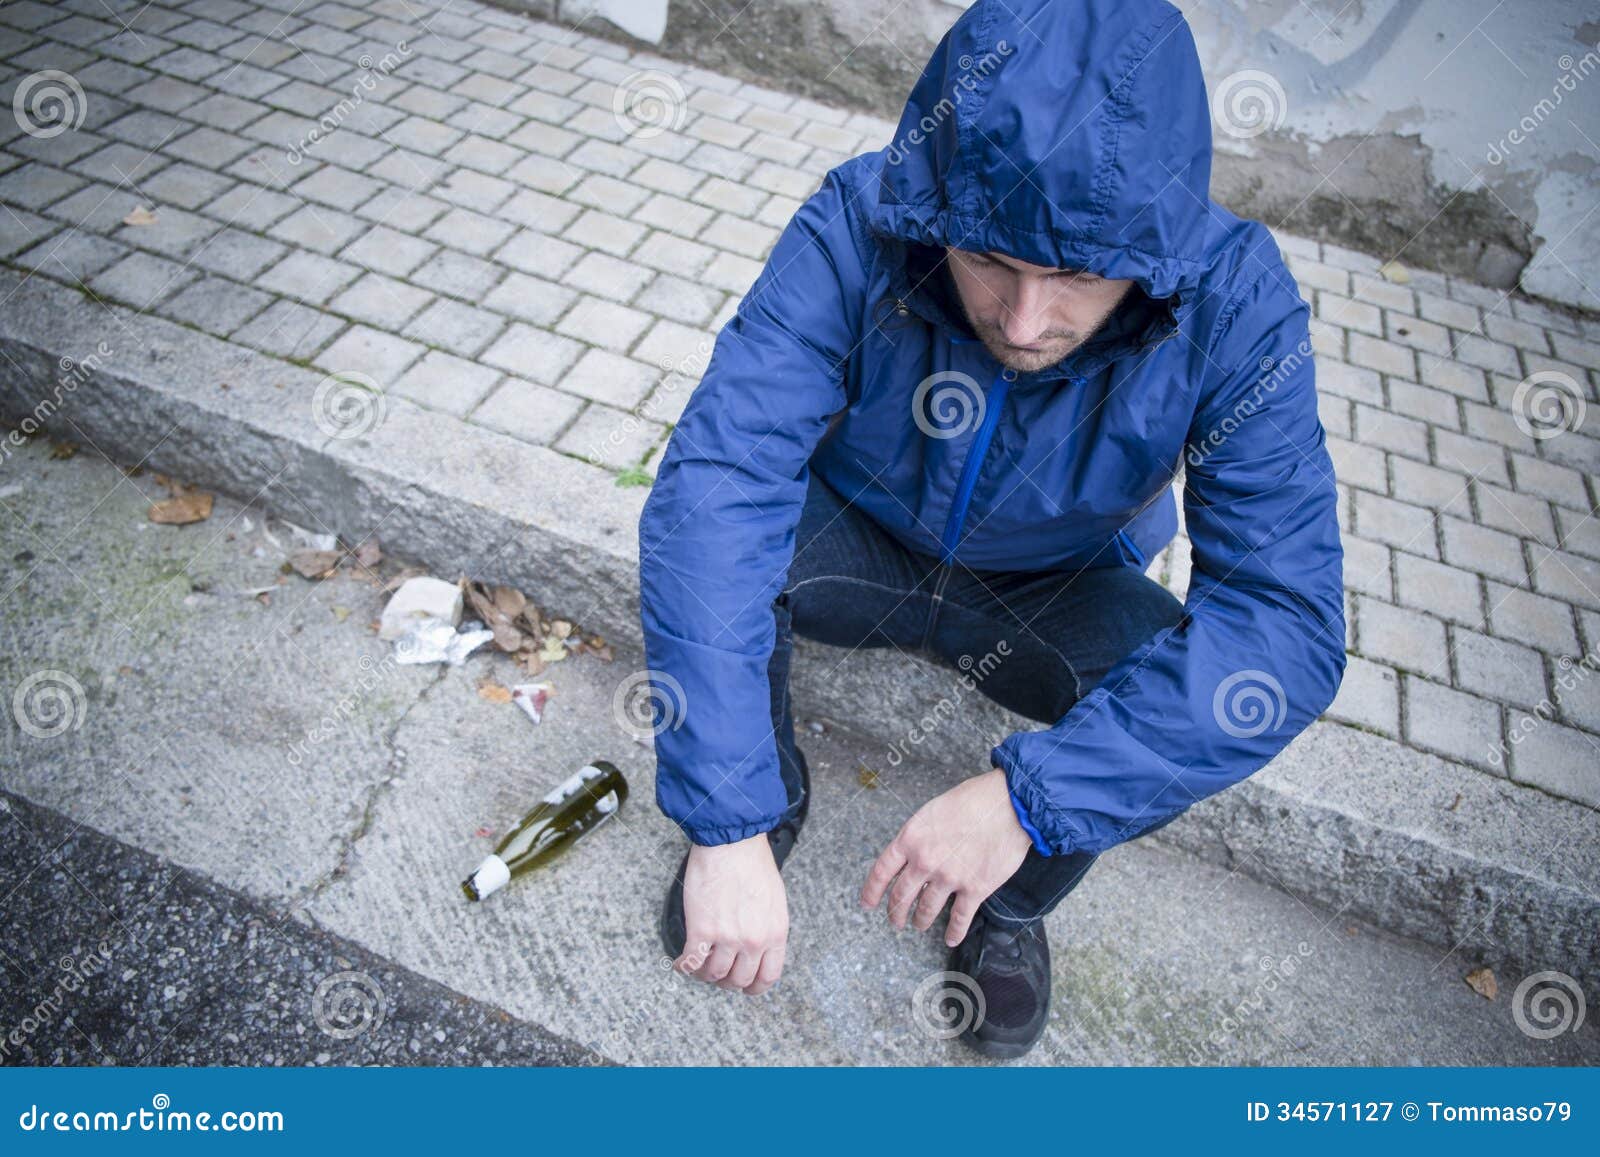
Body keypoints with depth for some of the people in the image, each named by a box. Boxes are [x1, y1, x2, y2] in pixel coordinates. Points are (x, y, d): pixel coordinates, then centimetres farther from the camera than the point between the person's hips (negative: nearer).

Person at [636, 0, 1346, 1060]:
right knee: (714, 531, -30)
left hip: (1055, 591, 1)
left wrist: (1027, 794, -42)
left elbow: (1288, 617, -33)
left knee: (1216, 707, -26)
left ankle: (1013, 903, 6)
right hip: (862, 540, 0)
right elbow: (716, 484, -39)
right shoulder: (858, 226, -30)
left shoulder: (1235, 300, -28)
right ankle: (774, 800, 1)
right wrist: (728, 824, -44)